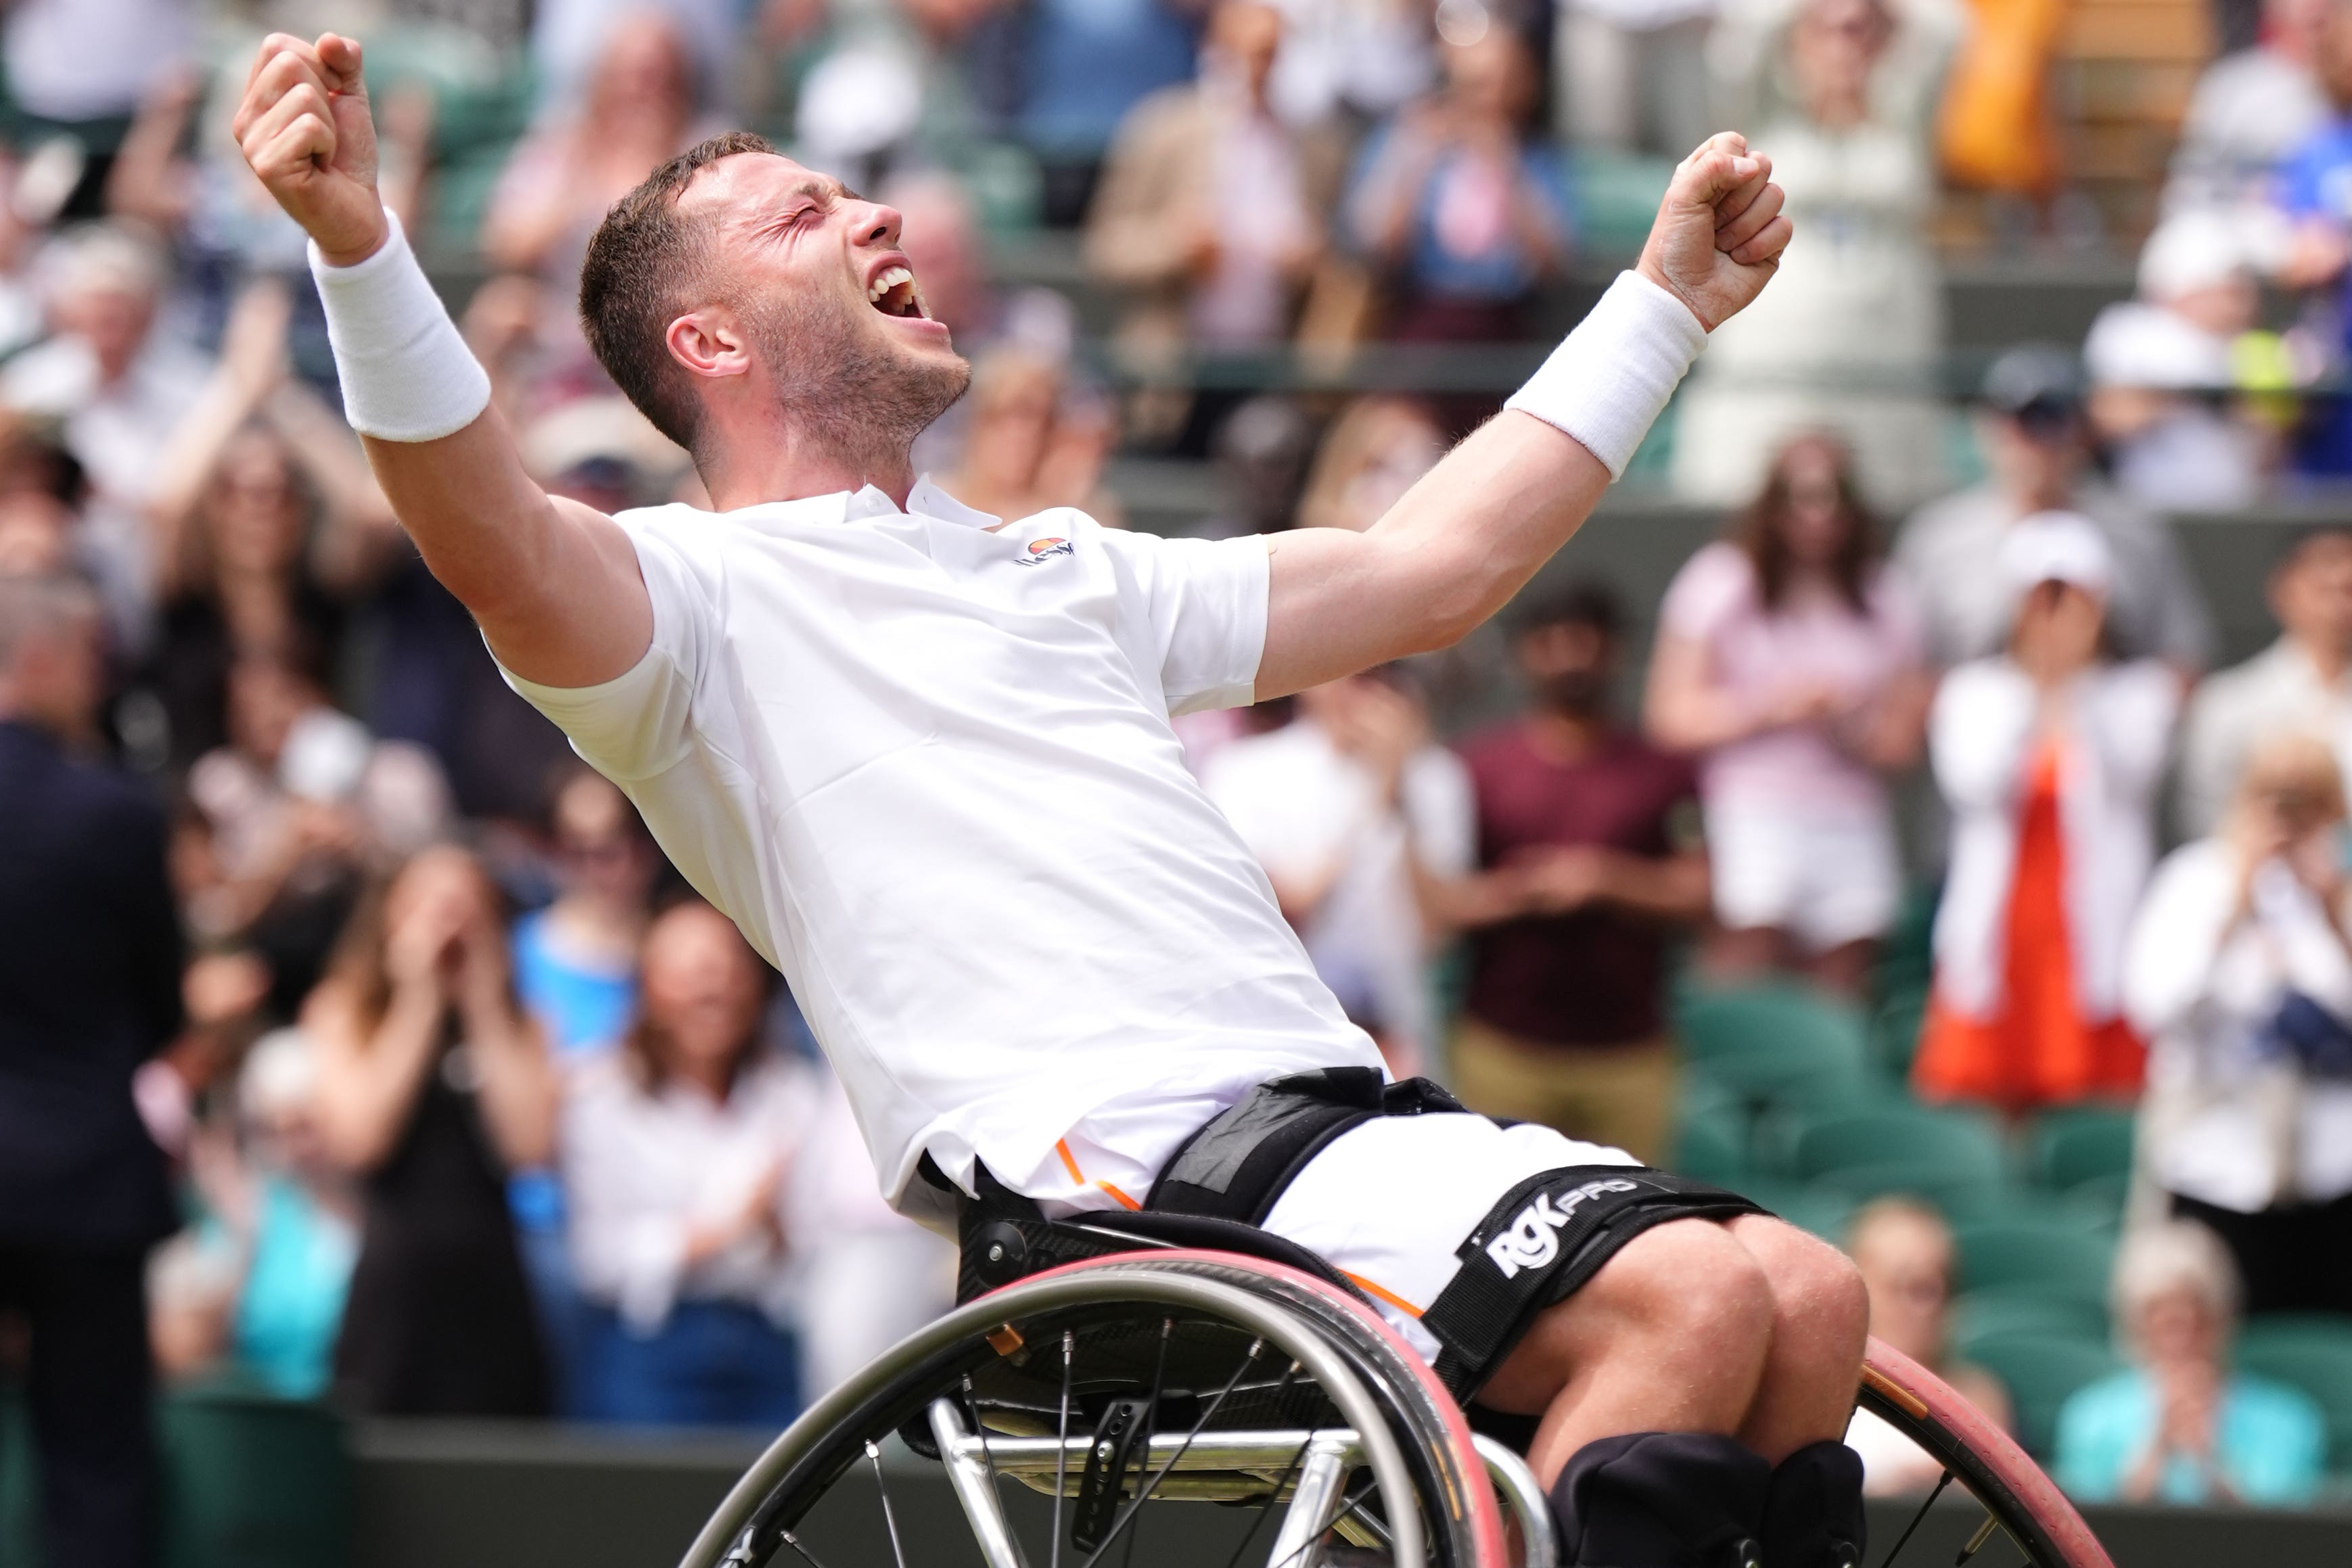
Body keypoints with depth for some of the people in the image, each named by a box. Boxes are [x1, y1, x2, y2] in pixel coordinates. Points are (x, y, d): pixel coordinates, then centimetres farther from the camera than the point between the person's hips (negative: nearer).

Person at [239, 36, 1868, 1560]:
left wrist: (1668, 298, 43)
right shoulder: (703, 595, 5)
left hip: (1336, 1105, 8)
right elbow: (499, 547, -18)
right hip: (1118, 1170, -8)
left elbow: (1434, 571, 39)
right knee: (1689, 1296, -25)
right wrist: (355, 242, -34)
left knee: (1807, 1302, -8)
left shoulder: (1062, 572, 31)